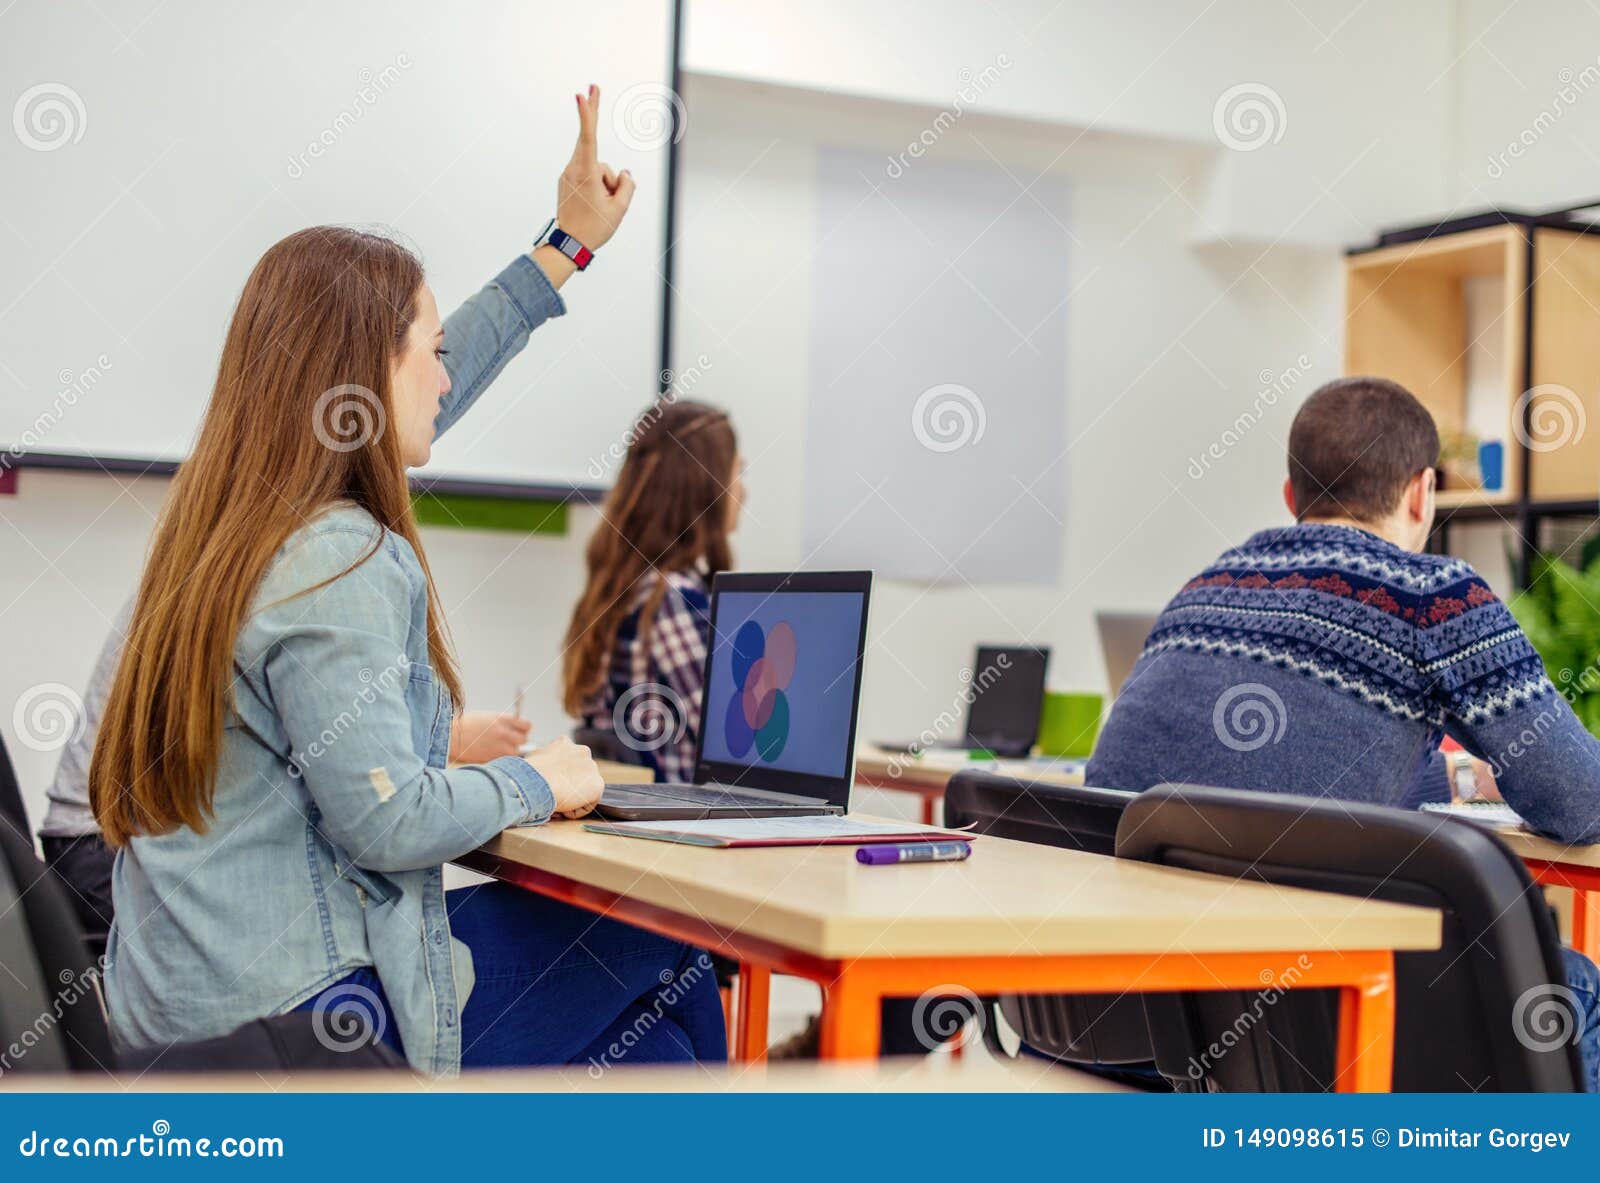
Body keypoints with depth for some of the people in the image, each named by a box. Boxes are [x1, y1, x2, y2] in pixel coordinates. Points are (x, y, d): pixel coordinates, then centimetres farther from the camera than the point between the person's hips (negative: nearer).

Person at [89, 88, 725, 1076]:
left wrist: (564, 249, 29)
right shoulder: (339, 563, -19)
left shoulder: (229, 514, 10)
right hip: (289, 1013, -9)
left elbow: (403, 408, 23)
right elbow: (385, 819, -23)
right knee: (663, 960, -2)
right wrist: (535, 782, -5)